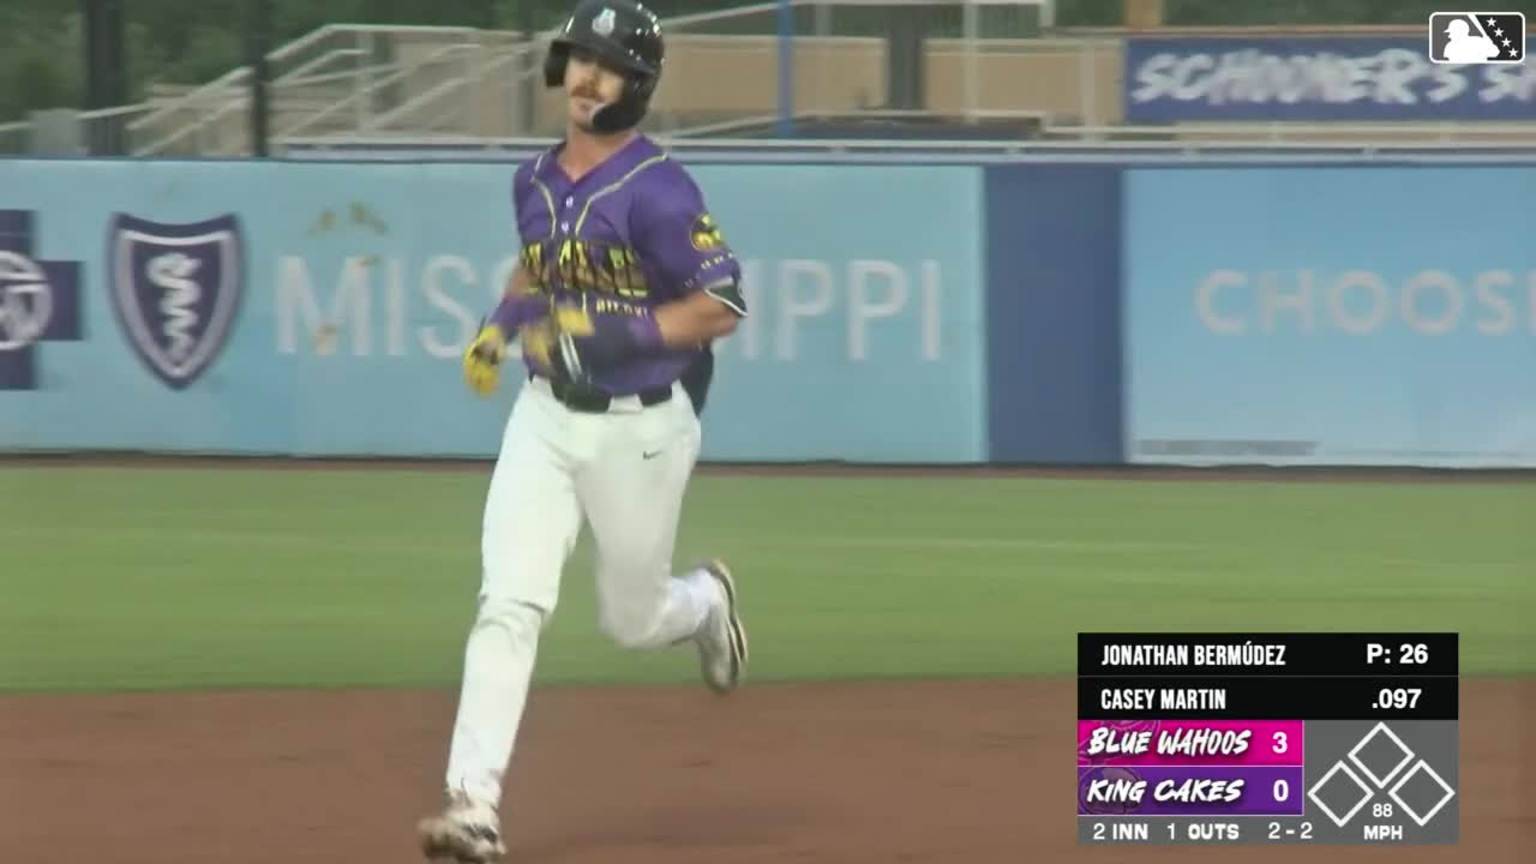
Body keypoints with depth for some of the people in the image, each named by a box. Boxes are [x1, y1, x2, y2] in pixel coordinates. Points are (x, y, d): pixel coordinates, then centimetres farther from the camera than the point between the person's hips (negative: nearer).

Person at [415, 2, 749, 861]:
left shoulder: (656, 188, -16)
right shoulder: (536, 180, 5)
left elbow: (723, 304, -18)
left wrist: (615, 333, -26)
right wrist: (501, 326, 9)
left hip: (640, 426, -4)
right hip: (546, 414, 5)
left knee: (632, 620, 10)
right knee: (510, 604, -11)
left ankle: (706, 602, 48)